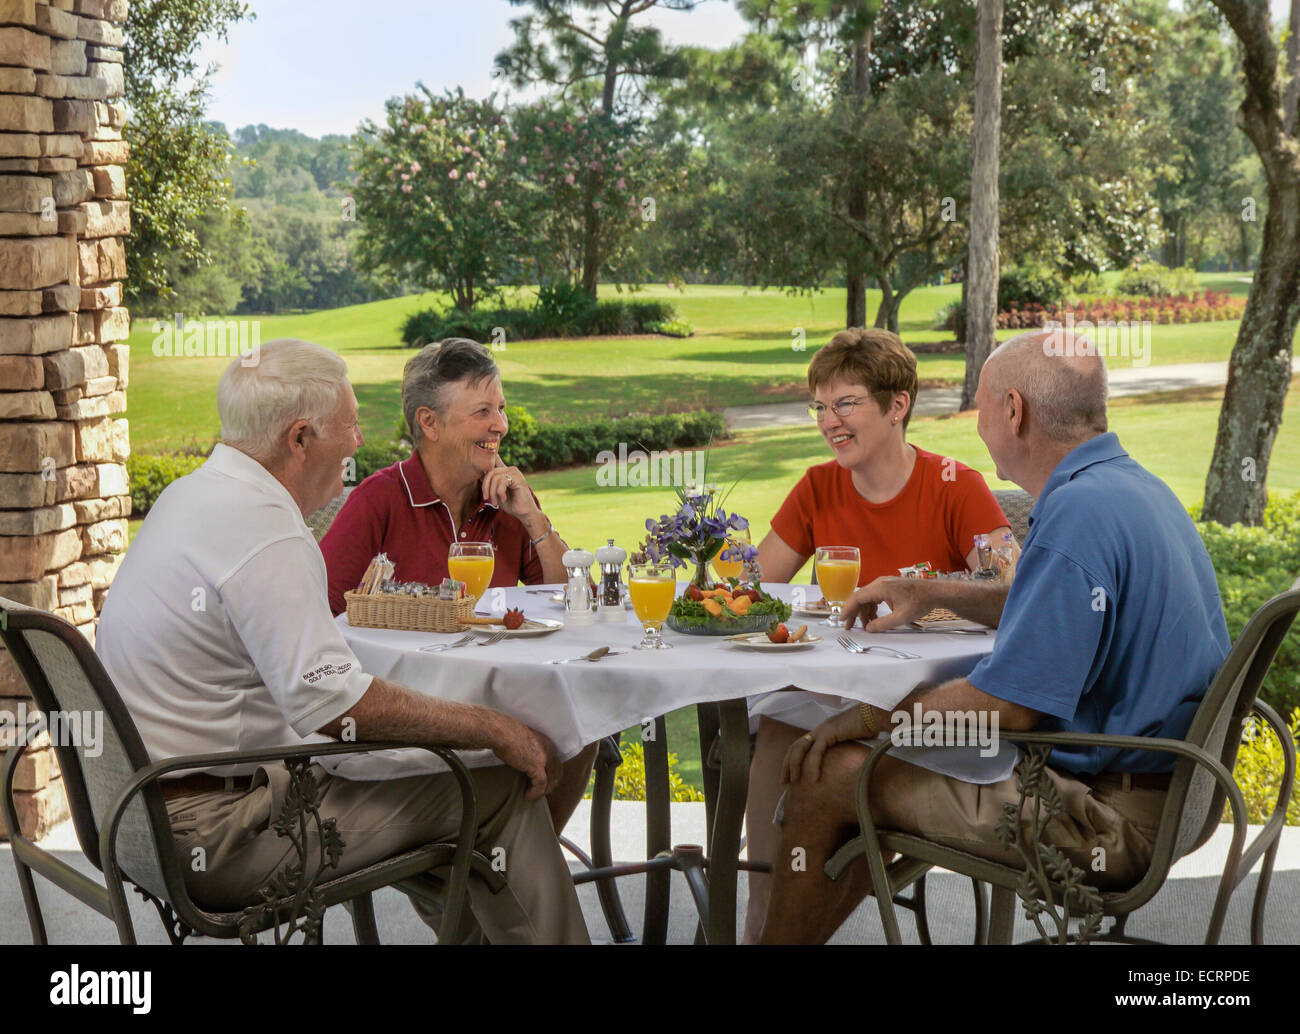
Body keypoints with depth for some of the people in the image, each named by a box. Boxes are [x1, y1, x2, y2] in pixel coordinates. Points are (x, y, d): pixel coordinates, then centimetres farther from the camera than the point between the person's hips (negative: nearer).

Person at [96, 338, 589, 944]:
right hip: (212, 833, -10)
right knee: (502, 789, -7)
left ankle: (477, 929, 30)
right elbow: (333, 700, -25)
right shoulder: (262, 529, -21)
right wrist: (493, 730, -18)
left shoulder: (192, 494, 11)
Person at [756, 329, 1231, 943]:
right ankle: (796, 930, 29)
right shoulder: (1135, 486, 10)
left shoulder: (1078, 514, -23)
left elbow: (1005, 705, -25)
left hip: (1111, 822, -11)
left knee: (828, 776, -5)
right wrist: (934, 593, 23)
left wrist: (868, 719, -11)